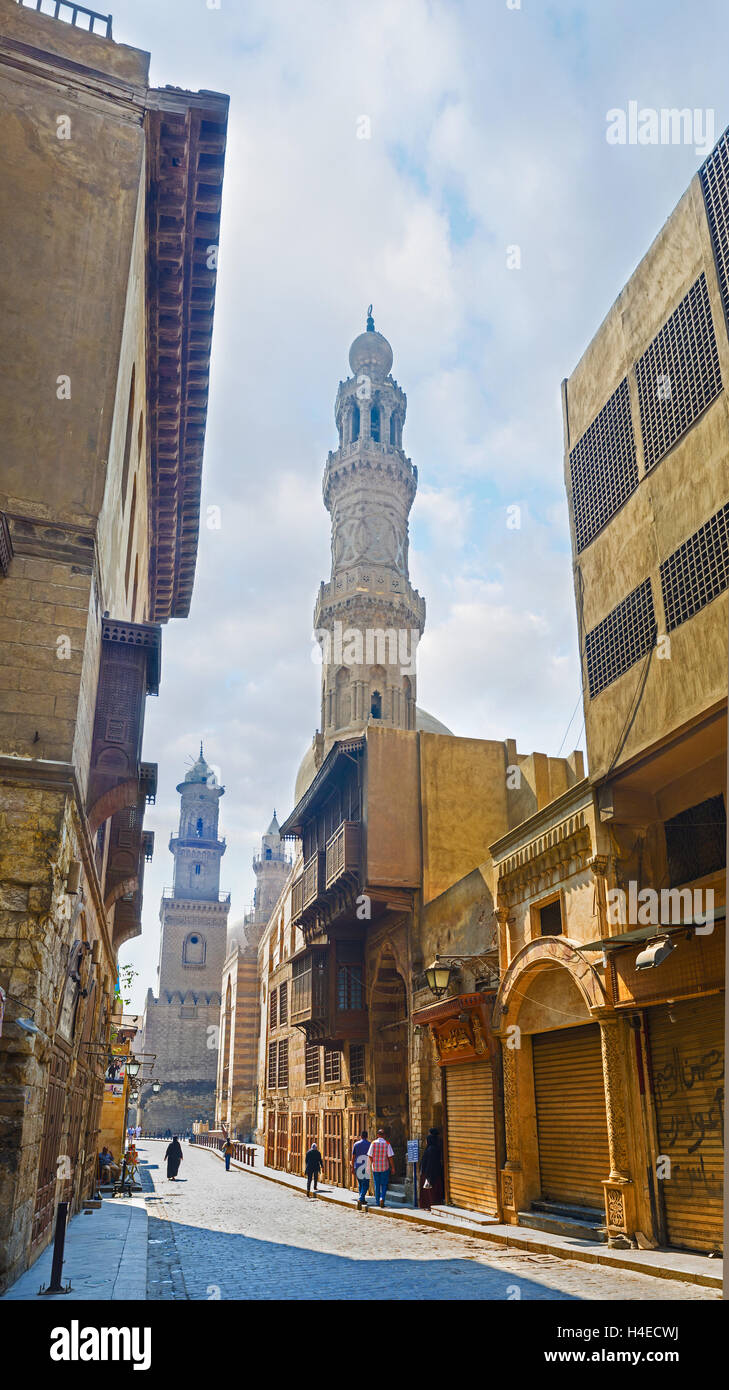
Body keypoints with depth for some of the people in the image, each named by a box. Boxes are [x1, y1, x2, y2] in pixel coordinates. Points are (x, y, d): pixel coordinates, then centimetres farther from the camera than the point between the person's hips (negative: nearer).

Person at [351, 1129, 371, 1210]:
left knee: (360, 1183, 16)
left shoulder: (356, 1144, 5)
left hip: (357, 1166, 3)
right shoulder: (369, 1144, -2)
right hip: (366, 1167, -3)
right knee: (365, 1184, -2)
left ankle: (362, 1199, 16)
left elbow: (353, 1157, 5)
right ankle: (361, 1198, -19)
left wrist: (352, 1167, 11)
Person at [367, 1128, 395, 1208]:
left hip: (375, 1168, 2)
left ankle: (377, 1201, 18)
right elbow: (390, 1157, -10)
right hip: (385, 1168, -2)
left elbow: (370, 1156, -1)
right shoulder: (387, 1144, -9)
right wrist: (393, 1168, -1)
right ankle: (382, 1198, -12)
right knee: (384, 1185, 8)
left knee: (377, 1185, 14)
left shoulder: (373, 1143, -4)